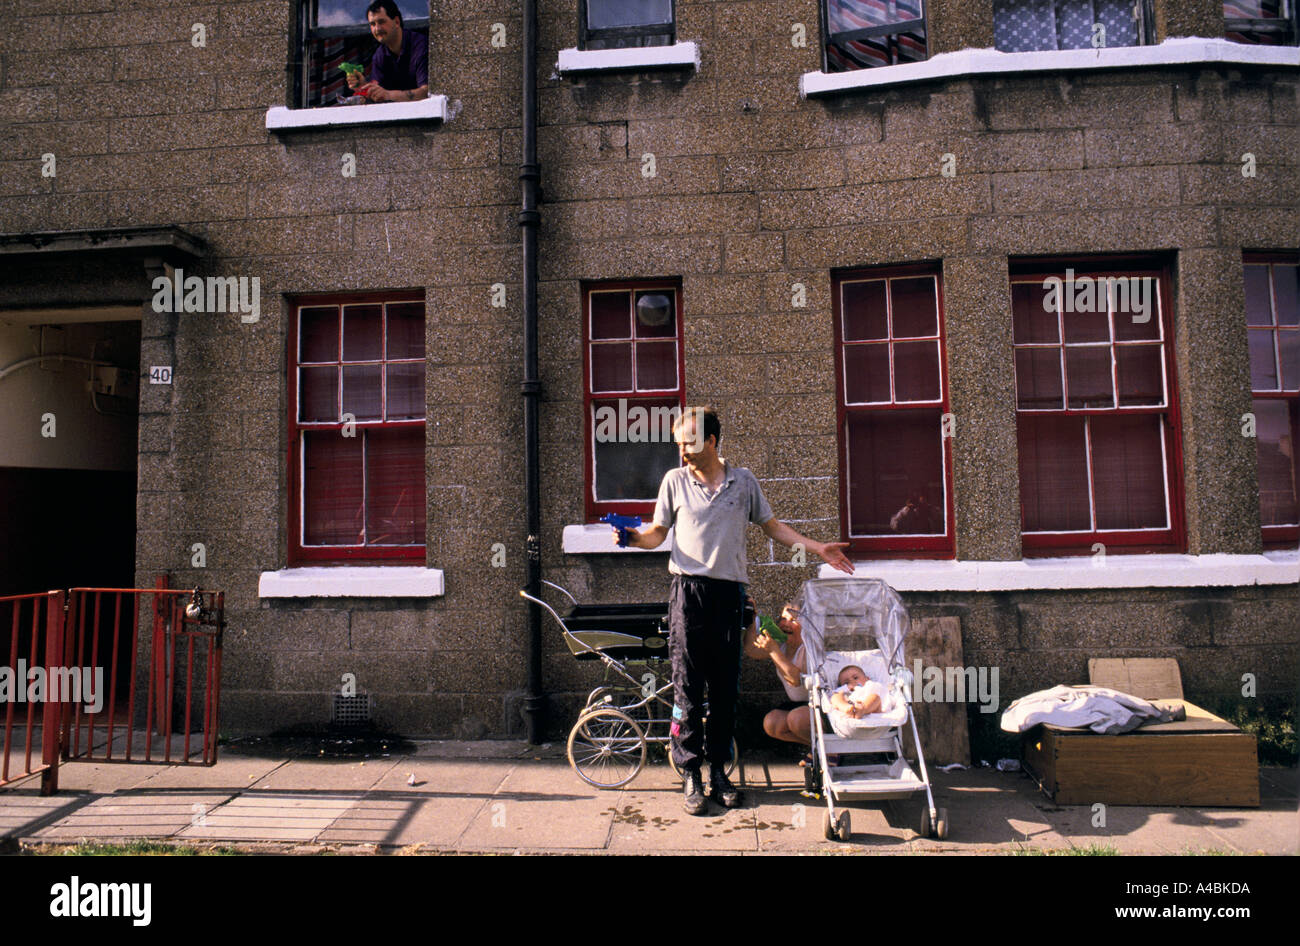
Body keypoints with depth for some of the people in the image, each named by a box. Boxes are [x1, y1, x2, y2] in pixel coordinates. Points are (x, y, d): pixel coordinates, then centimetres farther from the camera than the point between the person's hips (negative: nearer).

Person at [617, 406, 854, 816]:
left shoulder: (744, 481, 7)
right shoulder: (675, 480, 5)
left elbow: (772, 525, 15)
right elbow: (658, 533, 8)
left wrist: (817, 548, 9)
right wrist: (634, 537, -13)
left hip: (729, 593, 2)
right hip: (689, 592, -1)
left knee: (725, 689, 7)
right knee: (688, 688, -3)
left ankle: (718, 770, 19)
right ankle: (691, 775, 6)